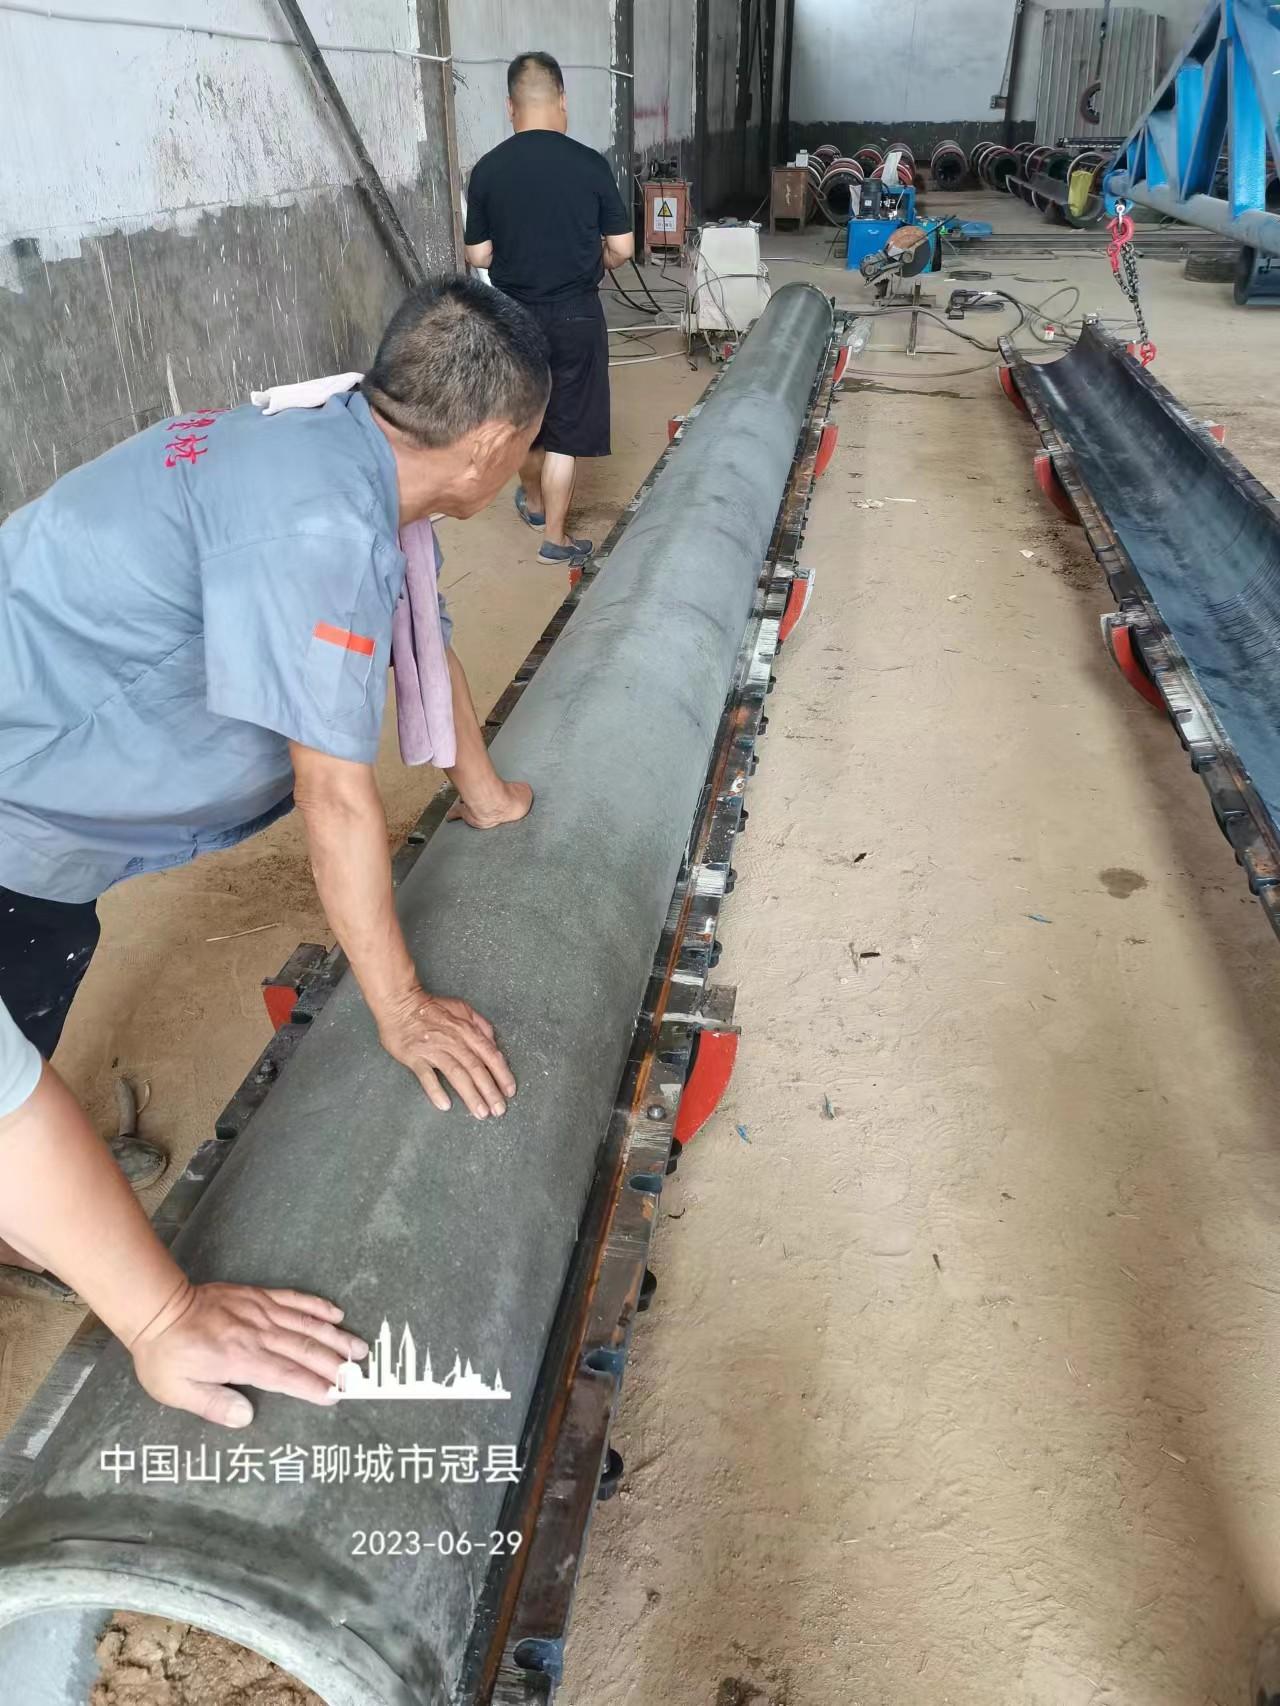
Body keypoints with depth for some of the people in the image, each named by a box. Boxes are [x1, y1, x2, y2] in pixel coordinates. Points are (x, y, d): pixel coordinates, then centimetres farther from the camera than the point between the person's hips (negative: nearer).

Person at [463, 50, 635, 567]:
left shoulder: (487, 170, -5)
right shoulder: (590, 164, -8)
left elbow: (478, 257, 0)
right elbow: (622, 248, -4)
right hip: (575, 316, -2)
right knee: (565, 428, 5)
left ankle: (533, 502, 42)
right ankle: (555, 538, 10)